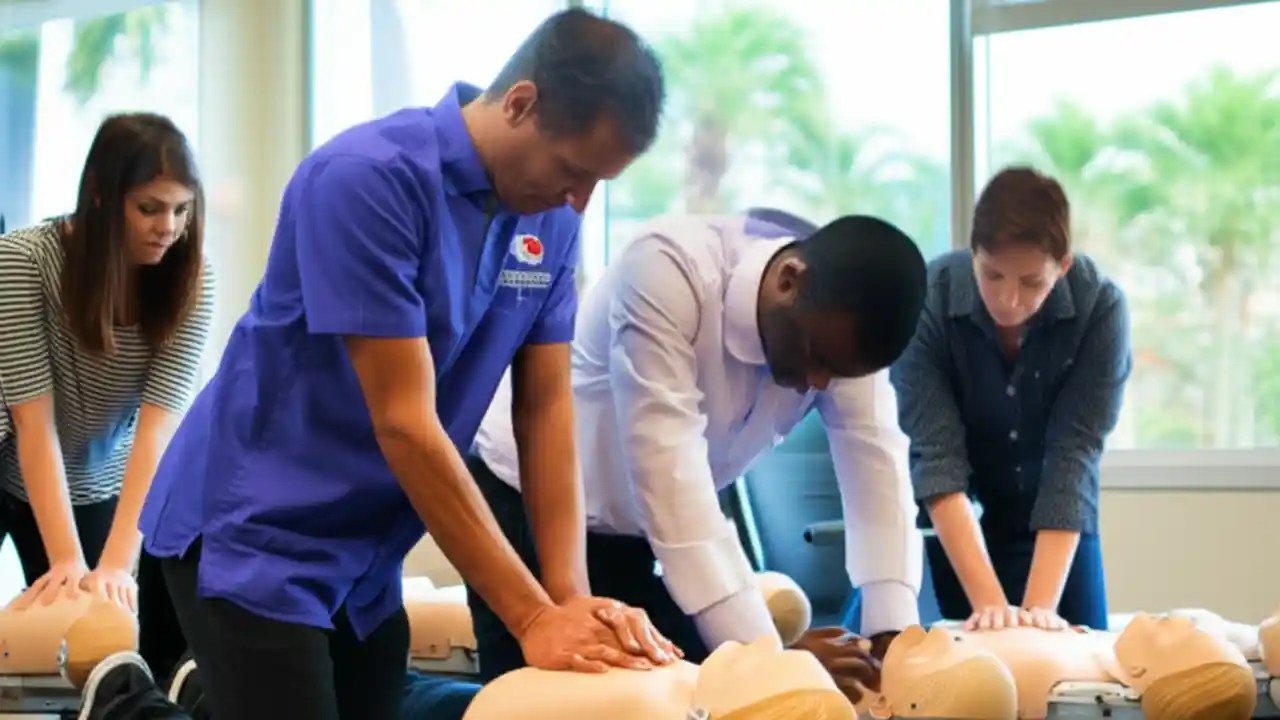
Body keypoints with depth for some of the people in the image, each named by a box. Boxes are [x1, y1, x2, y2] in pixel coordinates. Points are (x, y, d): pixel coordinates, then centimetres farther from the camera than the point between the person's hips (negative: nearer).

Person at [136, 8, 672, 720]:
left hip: (367, 552, 7)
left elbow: (549, 407, -1)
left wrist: (571, 597, -13)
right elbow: (404, 423, -24)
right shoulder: (367, 178, -22)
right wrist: (534, 616, -23)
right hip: (253, 535, -7)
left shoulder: (551, 216, -1)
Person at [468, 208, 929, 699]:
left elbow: (878, 462, -18)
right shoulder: (670, 269, -33)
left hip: (643, 531, 5)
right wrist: (763, 651, -45)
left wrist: (893, 634, -33)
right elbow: (666, 468, -39)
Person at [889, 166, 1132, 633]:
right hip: (951, 526, -1)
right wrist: (989, 602, -37)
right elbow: (937, 458, -30)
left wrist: (1041, 606, -34)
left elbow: (1073, 458, -27)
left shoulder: (1100, 308, -25)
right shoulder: (924, 302, -28)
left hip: (1056, 525, 1)